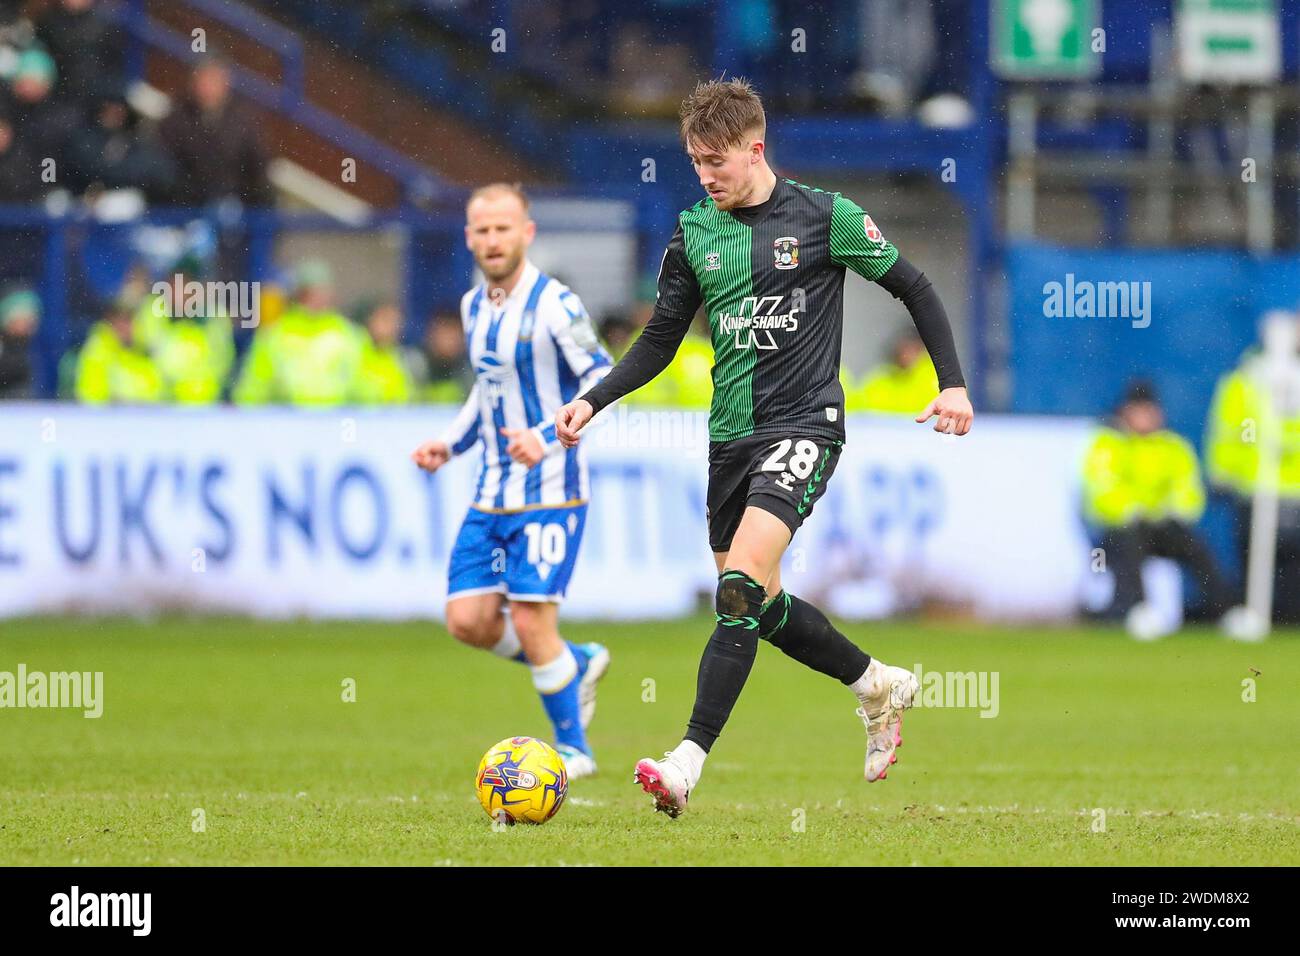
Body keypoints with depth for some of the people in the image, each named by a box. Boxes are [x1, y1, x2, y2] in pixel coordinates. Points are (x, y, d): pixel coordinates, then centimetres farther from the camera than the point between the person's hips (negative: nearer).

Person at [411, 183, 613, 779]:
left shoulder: (554, 306, -13)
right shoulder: (474, 306, 10)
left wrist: (547, 438, -26)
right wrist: (451, 443, 12)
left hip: (549, 491, -7)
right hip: (492, 494, 7)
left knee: (530, 622, -12)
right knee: (467, 619, -2)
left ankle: (573, 749, 5)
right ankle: (576, 664, 22)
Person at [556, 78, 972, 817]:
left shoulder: (823, 218, -6)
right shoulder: (695, 233, 7)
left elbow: (913, 288, 3)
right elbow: (661, 341, 14)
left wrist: (954, 382, -4)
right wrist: (593, 401, 1)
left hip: (804, 424, -6)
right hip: (731, 435, 6)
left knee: (742, 584, -22)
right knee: (757, 604, 11)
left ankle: (688, 763, -27)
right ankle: (880, 687, 36)